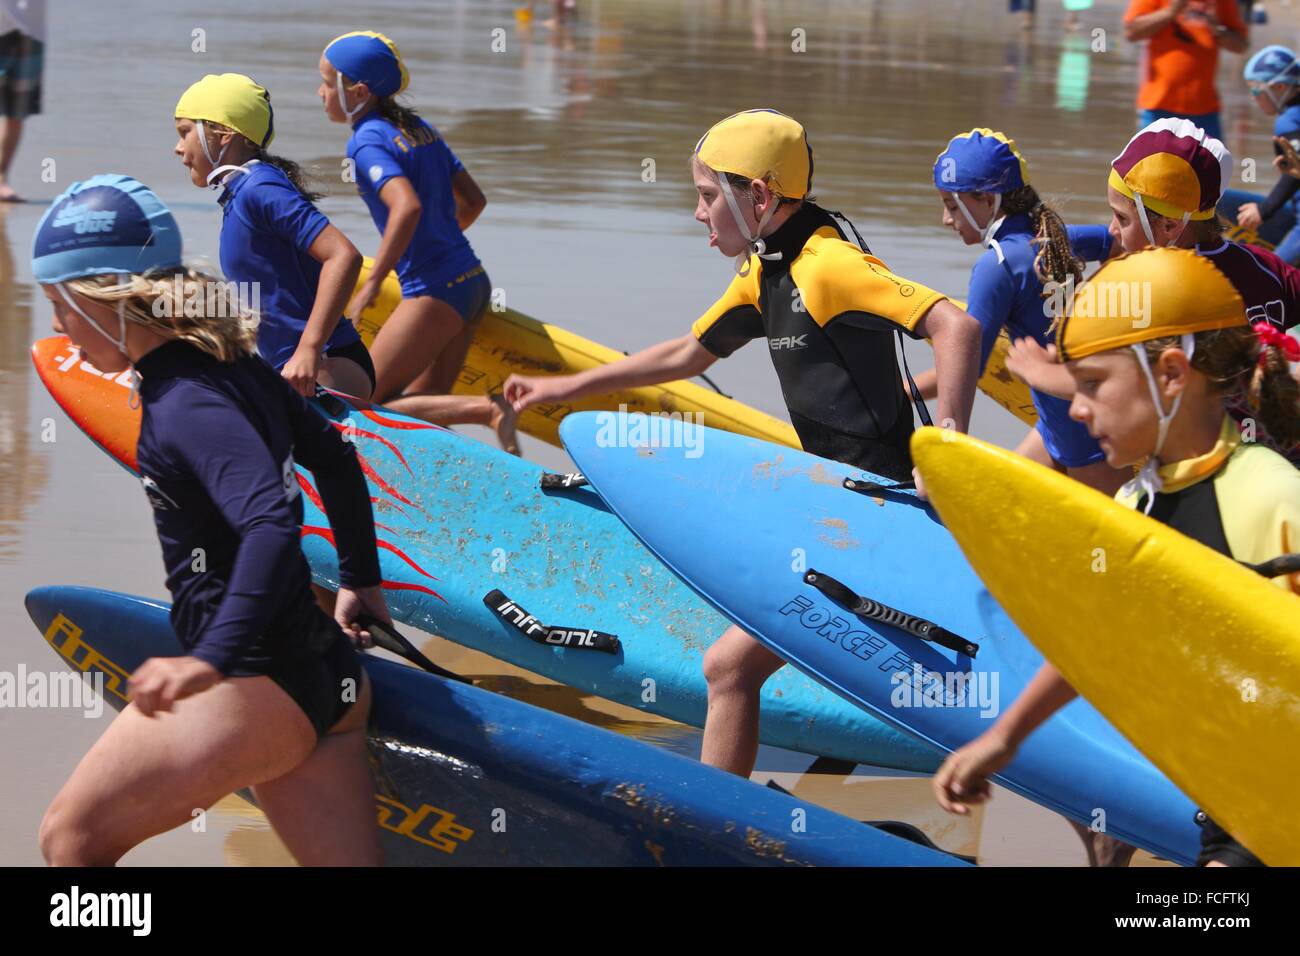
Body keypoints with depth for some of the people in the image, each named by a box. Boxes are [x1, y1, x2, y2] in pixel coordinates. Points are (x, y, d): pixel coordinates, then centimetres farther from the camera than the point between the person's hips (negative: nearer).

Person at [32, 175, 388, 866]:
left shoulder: (185, 407, -19)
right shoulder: (234, 369, 10)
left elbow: (271, 522, -33)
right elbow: (332, 457, 26)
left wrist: (215, 657, -41)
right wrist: (360, 579, 38)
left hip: (253, 690, -9)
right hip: (328, 680, 9)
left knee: (71, 840, 6)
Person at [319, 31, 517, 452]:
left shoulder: (368, 142, -12)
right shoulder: (419, 129, 13)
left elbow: (407, 206, -28)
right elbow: (473, 201, 19)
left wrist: (373, 283, -23)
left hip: (434, 291, -9)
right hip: (473, 279, 9)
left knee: (365, 403, -3)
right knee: (423, 407, 13)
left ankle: (486, 411, -16)